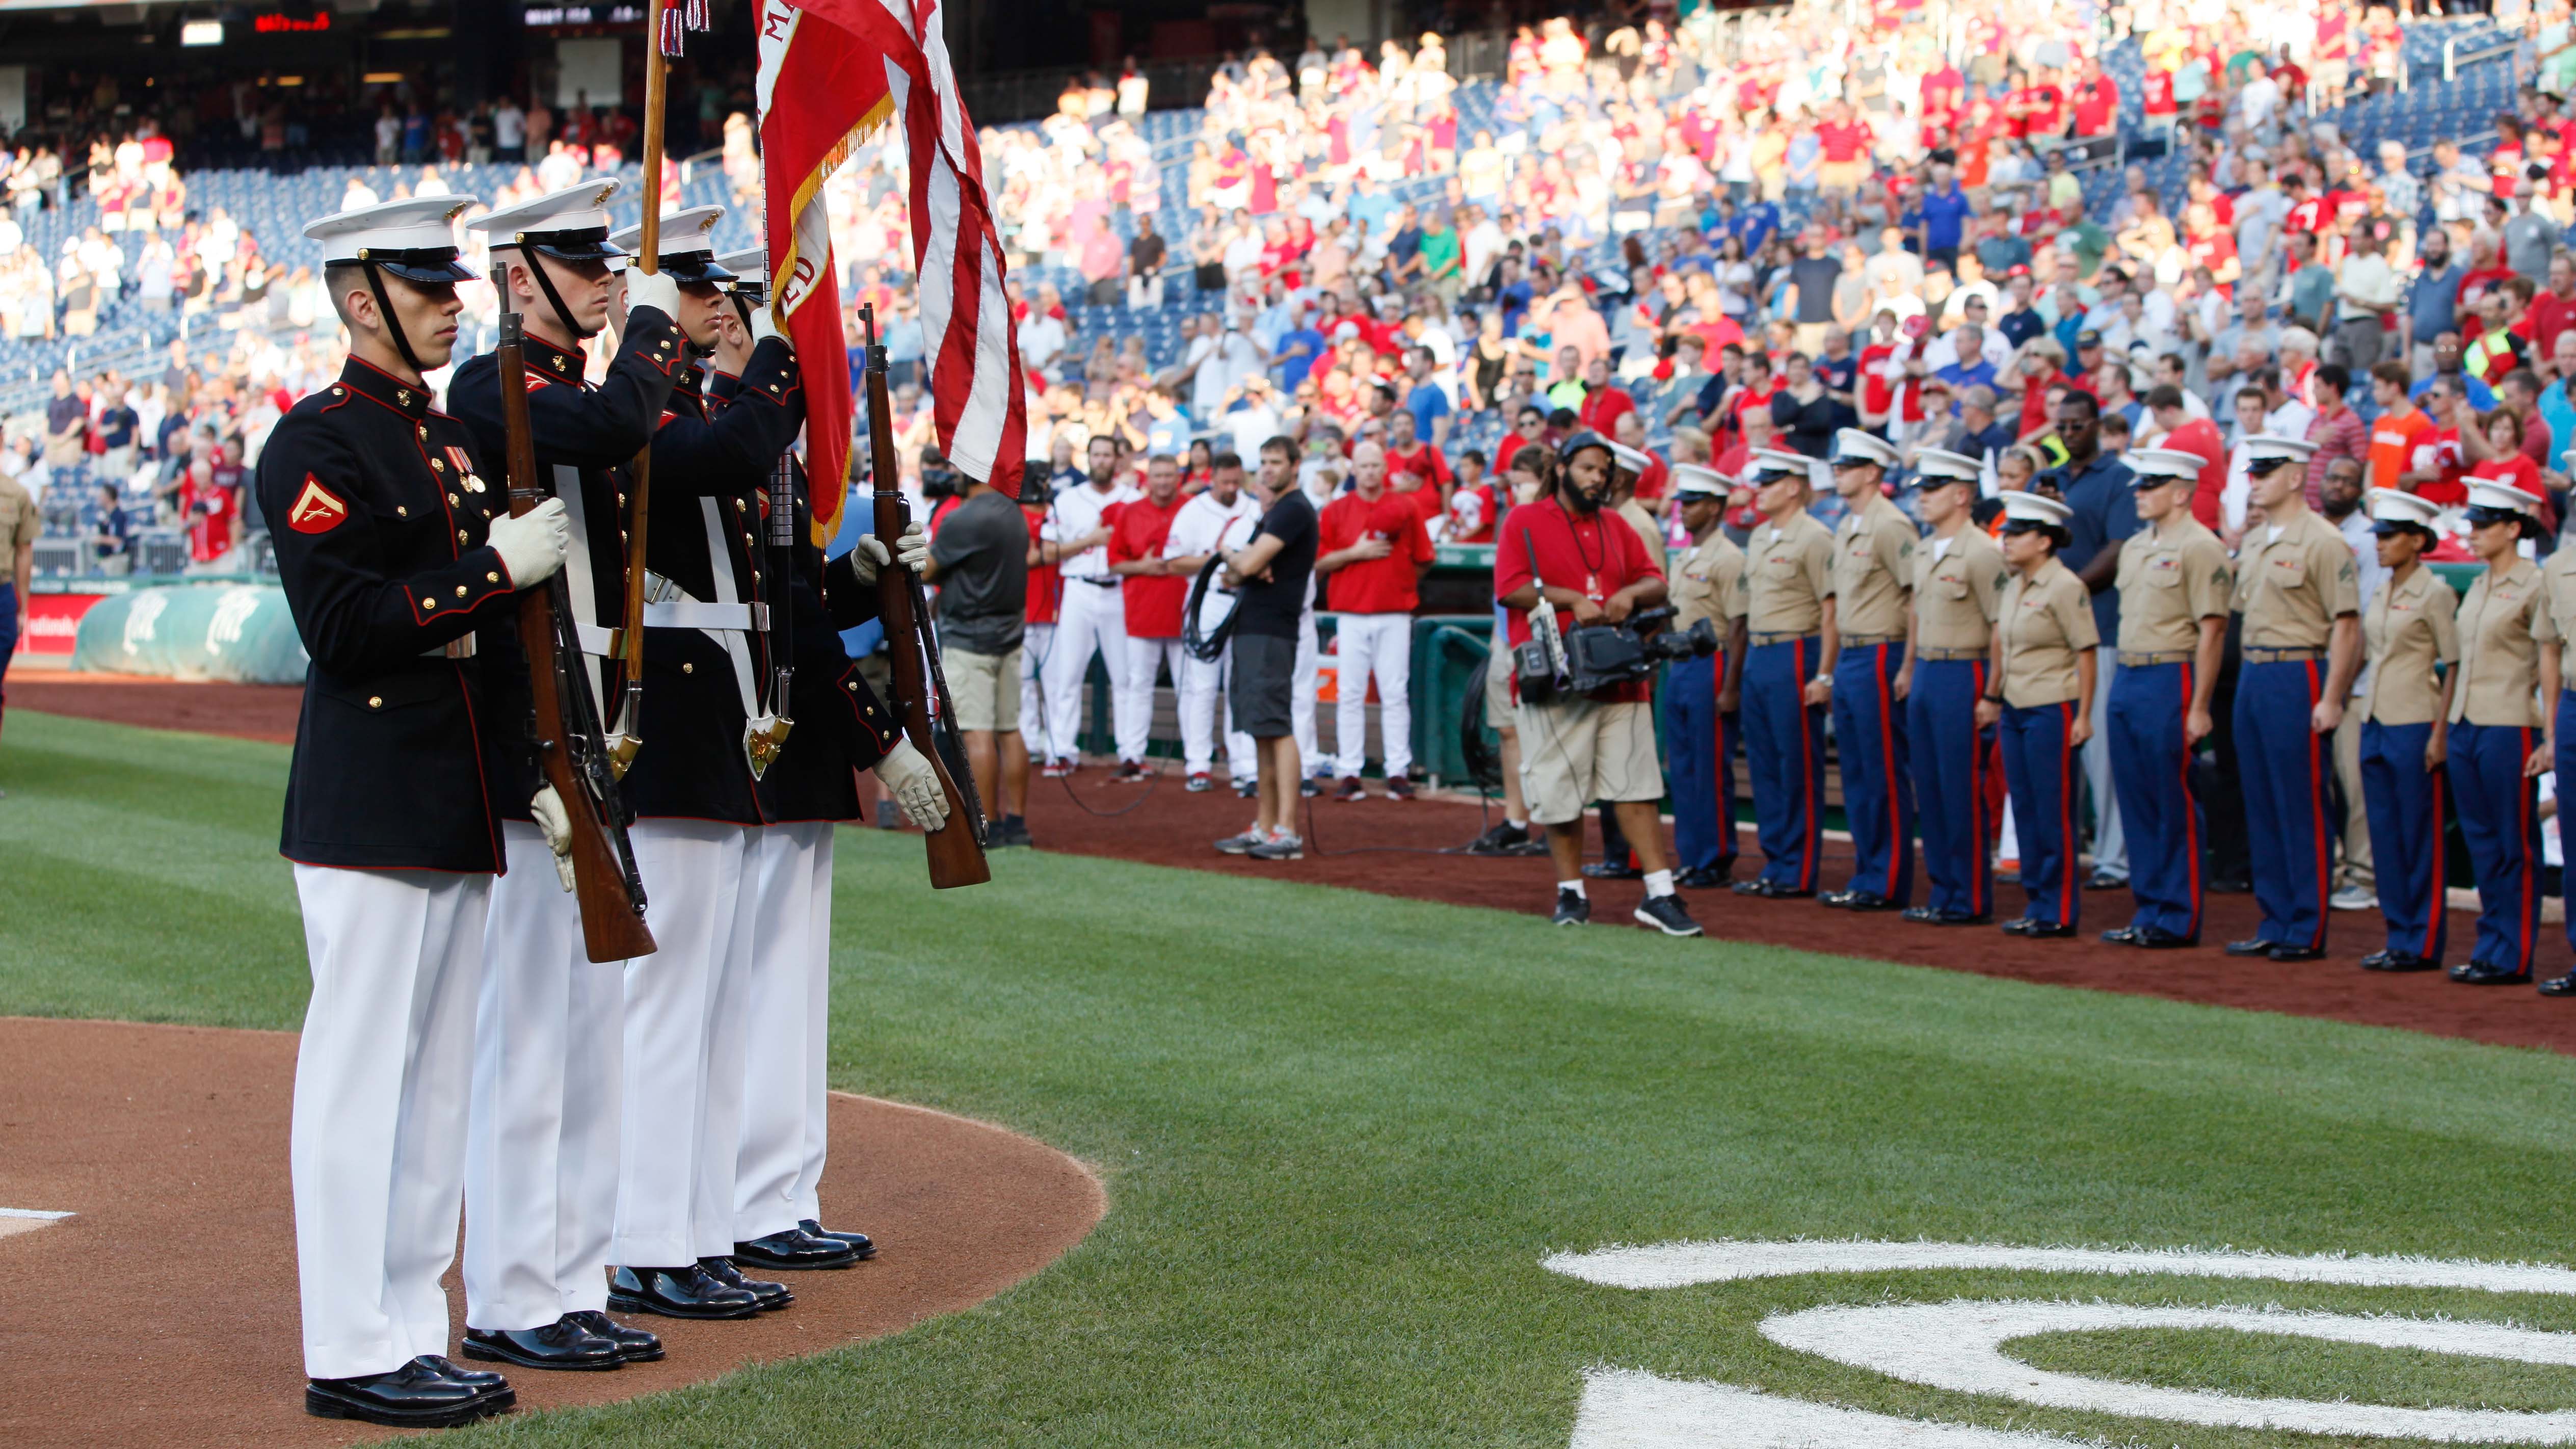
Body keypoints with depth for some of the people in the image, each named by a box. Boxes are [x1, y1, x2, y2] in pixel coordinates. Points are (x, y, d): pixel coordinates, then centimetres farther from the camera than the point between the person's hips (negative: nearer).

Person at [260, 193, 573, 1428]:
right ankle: (352, 1356, -1)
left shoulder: (450, 441, 17)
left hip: (458, 812, 9)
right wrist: (495, 566, -18)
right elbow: (343, 630, -19)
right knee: (362, 1074, -5)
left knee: (436, 1079, 10)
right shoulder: (317, 445, -10)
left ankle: (411, 1336, 17)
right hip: (367, 813, -9)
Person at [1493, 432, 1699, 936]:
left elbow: (1656, 583, 15)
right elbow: (1511, 588, -8)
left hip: (1620, 681, 4)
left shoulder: (1617, 528, 18)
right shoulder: (1524, 522, 3)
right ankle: (1571, 893, 12)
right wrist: (1572, 600, -16)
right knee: (1560, 794, -1)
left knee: (1637, 788, 0)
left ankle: (1659, 895, 0)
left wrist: (1631, 594, -7)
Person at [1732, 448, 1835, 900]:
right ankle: (1775, 863, 18)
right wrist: (1748, 658, 17)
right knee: (1763, 766, 11)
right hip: (1757, 658, 9)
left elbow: (1832, 611, -15)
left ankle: (1798, 873, 0)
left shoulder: (1814, 538, -11)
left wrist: (1823, 676, -19)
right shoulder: (1759, 537, 15)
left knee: (1799, 768, -4)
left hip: (1794, 658, -9)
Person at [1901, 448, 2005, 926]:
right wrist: (1908, 667, 21)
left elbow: (2002, 627, -14)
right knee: (1930, 791, 10)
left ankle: (1971, 900, 2)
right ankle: (1942, 891, 17)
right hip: (1925, 676, 8)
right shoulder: (1924, 551, 12)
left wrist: (1992, 696, -16)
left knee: (1964, 795, -4)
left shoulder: (1981, 553, -13)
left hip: (1963, 676, -8)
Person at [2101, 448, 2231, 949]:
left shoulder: (2200, 548, -10)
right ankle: (2149, 910, 17)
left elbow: (2212, 631, -14)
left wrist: (2199, 708, -18)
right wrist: (2122, 681, 15)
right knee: (2136, 802, 10)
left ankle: (2179, 919, 2)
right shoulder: (2135, 547, 16)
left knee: (2175, 805, -4)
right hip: (2127, 679, 9)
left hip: (2170, 681, -9)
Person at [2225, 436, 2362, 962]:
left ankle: (2309, 931, 0)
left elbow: (2346, 624, -15)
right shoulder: (2253, 542, 15)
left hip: (2297, 678, -9)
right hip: (2252, 677, 9)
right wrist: (2248, 679, 16)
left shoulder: (2322, 542, -11)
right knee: (2261, 809, 11)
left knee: (2303, 809, -5)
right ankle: (2274, 923, 17)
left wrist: (2331, 699, -18)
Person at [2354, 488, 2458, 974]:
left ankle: (2424, 944, 2)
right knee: (2385, 836, 9)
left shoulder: (2435, 594, -8)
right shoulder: (2381, 595, 13)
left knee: (2420, 840, -2)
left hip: (2416, 725, -8)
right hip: (2375, 724, 8)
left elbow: (2455, 668, -10)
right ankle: (2399, 937, 15)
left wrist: (2441, 734, -15)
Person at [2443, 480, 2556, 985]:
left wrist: (2551, 738, -12)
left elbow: (2549, 666, -9)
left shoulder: (2534, 587, -7)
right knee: (2482, 844, 10)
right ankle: (2489, 948, 15)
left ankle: (2513, 958, 1)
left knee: (2515, 847, -2)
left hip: (2509, 729, -8)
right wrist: (2447, 726, 16)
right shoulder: (2477, 588, 15)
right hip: (2464, 728, 8)